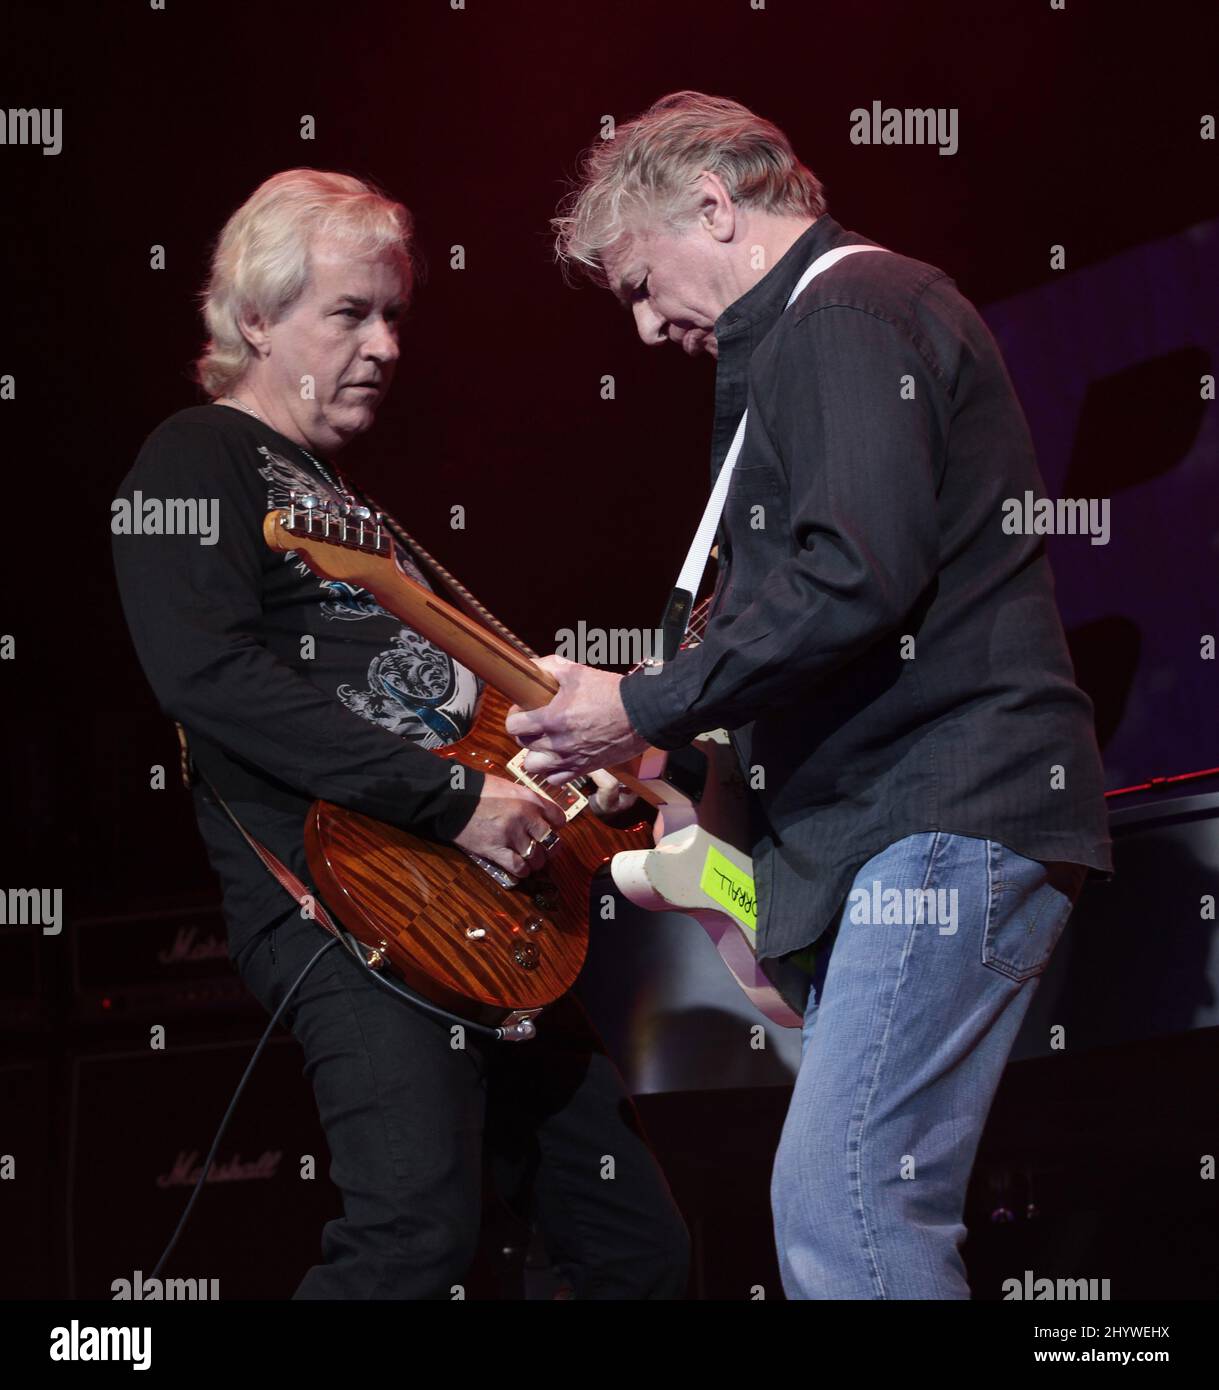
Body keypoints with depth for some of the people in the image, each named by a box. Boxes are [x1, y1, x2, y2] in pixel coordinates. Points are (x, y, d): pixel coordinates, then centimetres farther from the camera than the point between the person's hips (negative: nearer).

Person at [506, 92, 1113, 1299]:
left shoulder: (847, 316, -8)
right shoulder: (822, 329, 26)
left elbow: (855, 575, -22)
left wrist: (646, 710, -16)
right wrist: (683, 749, 21)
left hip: (950, 816, -11)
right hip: (892, 829, 11)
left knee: (840, 1202, -19)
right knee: (859, 1196, 9)